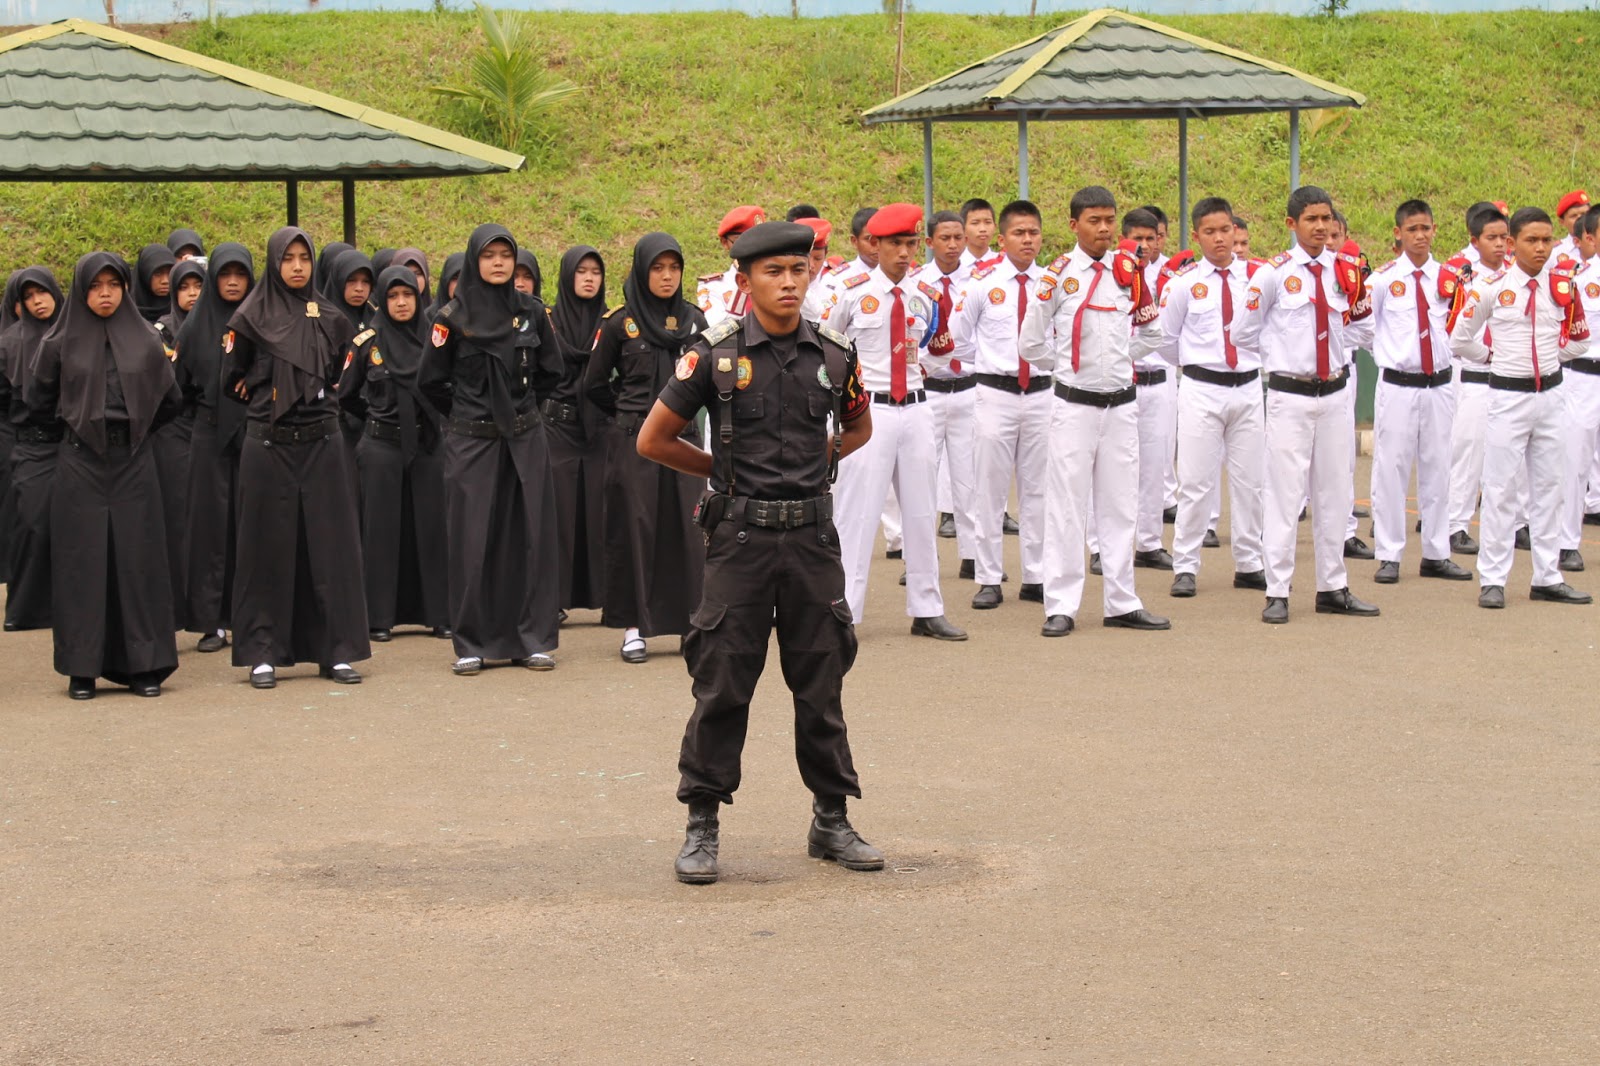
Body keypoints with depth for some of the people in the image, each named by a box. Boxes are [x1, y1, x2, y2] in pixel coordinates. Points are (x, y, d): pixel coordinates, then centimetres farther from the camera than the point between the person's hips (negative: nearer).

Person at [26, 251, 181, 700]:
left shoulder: (145, 341, 6)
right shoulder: (61, 343, 2)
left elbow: (170, 401, 13)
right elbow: (39, 403, 7)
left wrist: (134, 424, 11)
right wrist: (79, 419, 11)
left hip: (133, 463, 1)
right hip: (81, 464, -1)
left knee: (137, 559, 0)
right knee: (82, 562, -1)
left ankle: (142, 665, 5)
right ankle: (82, 668, 4)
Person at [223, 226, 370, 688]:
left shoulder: (329, 315, 8)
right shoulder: (251, 317, 0)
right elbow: (232, 381, 7)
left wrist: (316, 398, 11)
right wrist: (267, 398, 6)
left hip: (321, 442, 2)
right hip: (268, 443, -2)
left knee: (330, 544, 1)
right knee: (269, 547, 1)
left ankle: (337, 649, 6)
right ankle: (263, 653, 5)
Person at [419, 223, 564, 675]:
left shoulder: (531, 312, 5)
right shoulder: (453, 317, -4)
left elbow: (550, 371, 16)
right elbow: (431, 382, 3)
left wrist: (521, 405, 12)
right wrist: (464, 415, 8)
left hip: (525, 438, 3)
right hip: (471, 441, -2)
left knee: (529, 536, 2)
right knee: (472, 541, -1)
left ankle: (532, 639, 9)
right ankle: (472, 643, 4)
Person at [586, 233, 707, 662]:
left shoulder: (694, 319, 7)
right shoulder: (620, 323, -1)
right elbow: (595, 384, 6)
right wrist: (629, 413, 10)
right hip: (634, 443, -2)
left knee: (687, 528, 1)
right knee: (635, 530, -1)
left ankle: (693, 621, 8)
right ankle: (633, 627, 4)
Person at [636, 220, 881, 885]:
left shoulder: (833, 355, 4)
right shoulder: (716, 355, -5)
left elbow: (857, 427, 24)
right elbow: (654, 440, 2)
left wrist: (814, 463, 11)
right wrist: (726, 472, 8)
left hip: (812, 535, 3)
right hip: (740, 537, -3)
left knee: (822, 683, 8)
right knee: (722, 685, 0)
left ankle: (831, 821, 19)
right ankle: (702, 828, 9)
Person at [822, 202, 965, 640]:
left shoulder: (925, 297, 7)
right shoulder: (852, 292, -5)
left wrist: (941, 347, -2)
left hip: (915, 410, 4)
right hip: (868, 410, -4)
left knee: (921, 510, 10)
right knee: (859, 510, -3)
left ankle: (926, 611, 18)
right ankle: (843, 613, 2)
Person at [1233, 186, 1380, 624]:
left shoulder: (1344, 271, 5)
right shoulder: (1273, 274, -7)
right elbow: (1243, 332, 1)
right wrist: (1284, 349, 2)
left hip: (1335, 393, 5)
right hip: (1290, 395, -5)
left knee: (1335, 493, 11)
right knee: (1285, 493, -3)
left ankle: (1333, 588, 20)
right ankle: (1277, 593, 3)